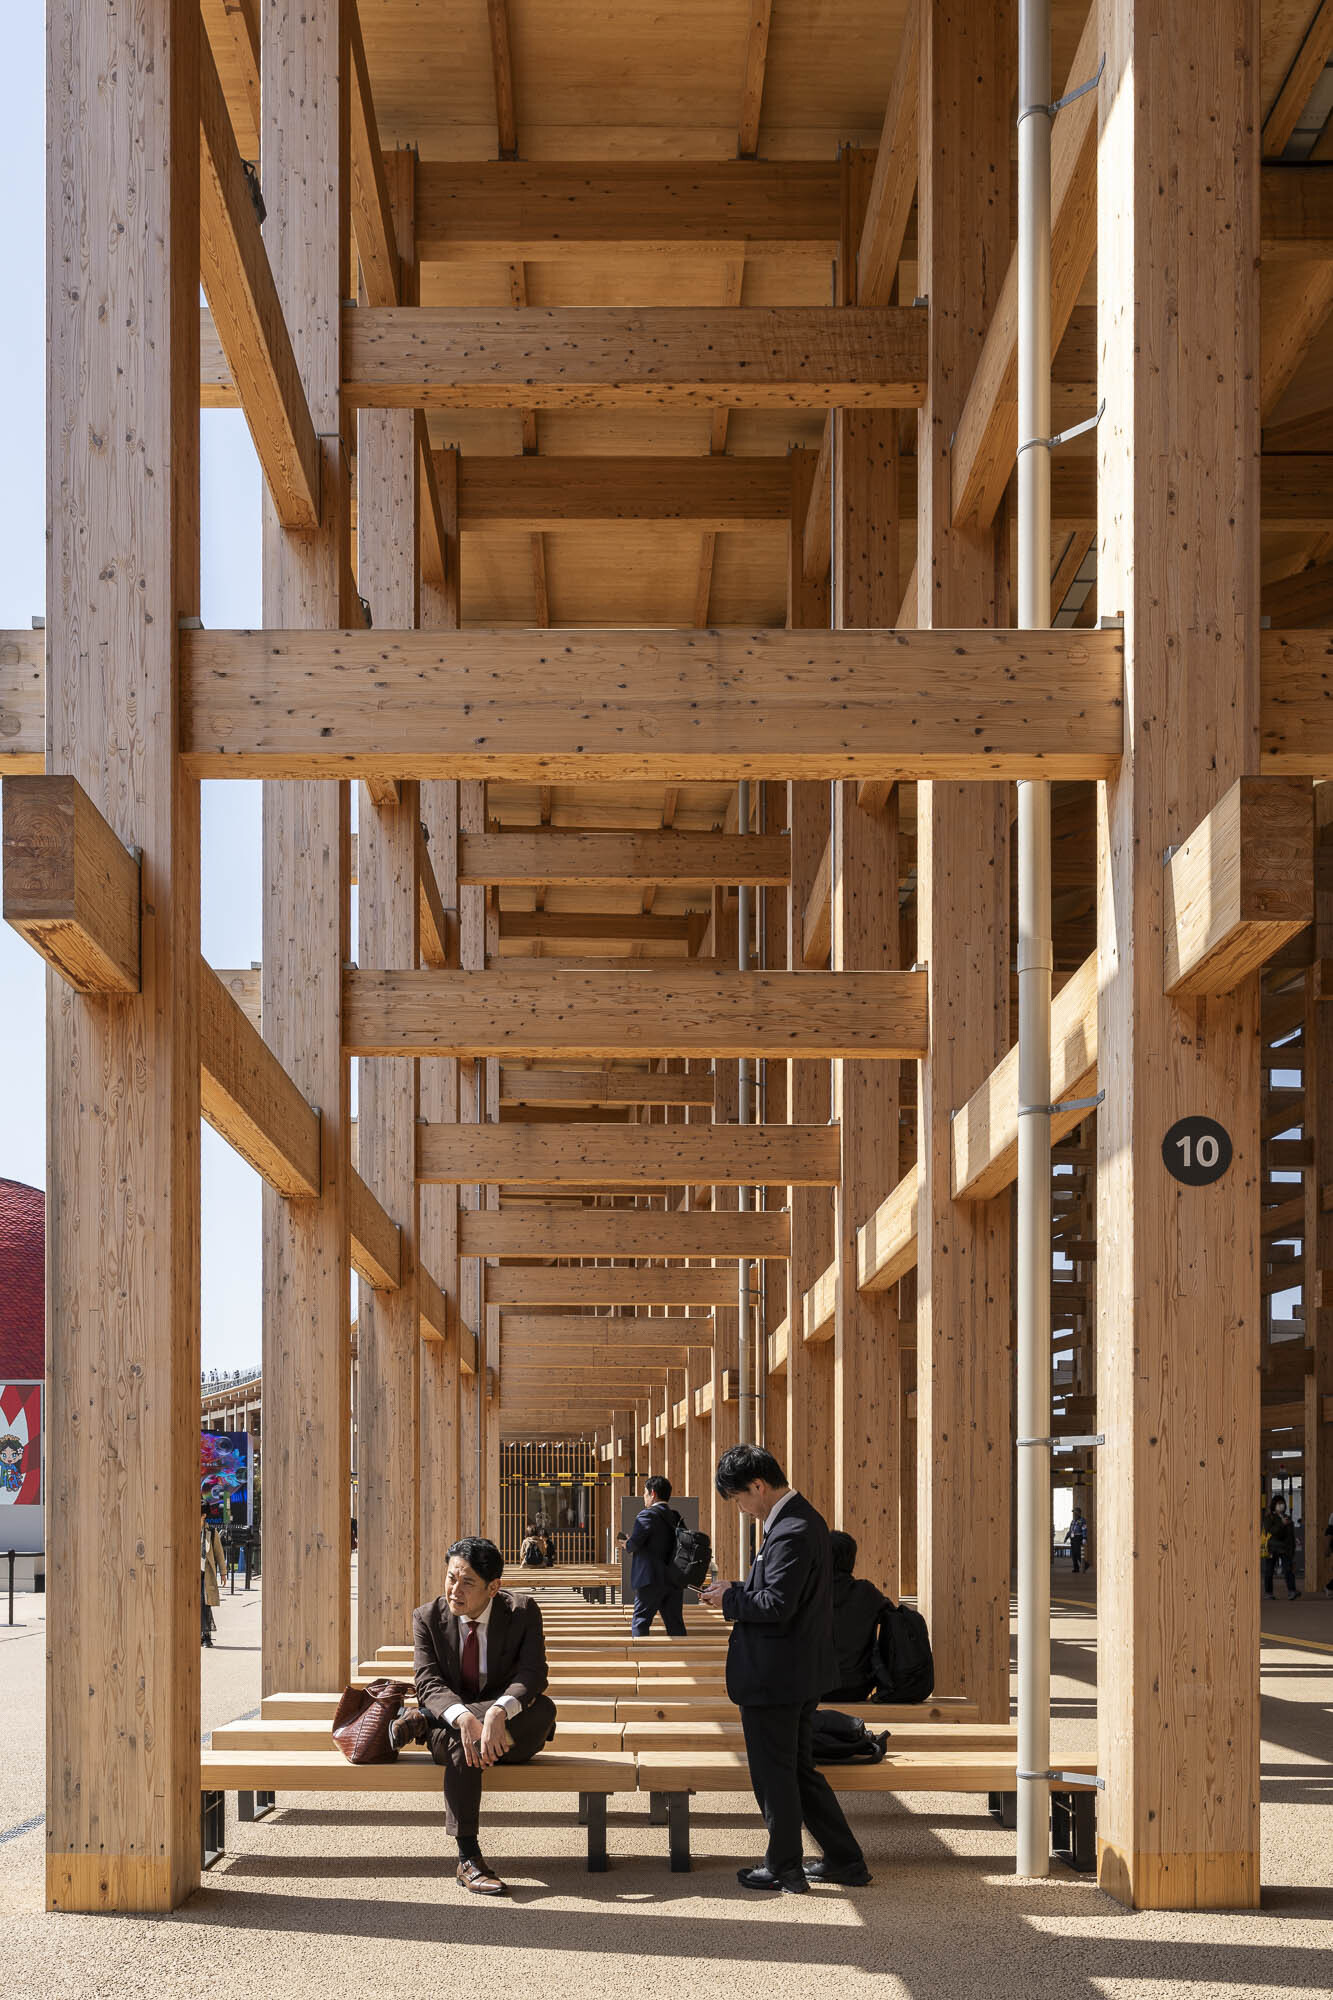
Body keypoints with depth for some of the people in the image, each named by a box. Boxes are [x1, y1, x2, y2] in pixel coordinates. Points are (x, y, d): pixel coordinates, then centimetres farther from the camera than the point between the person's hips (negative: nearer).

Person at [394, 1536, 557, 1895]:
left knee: (544, 1708, -33)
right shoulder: (428, 1618, -4)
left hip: (509, 1730, 0)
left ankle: (423, 1721, -24)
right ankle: (468, 1859, -35)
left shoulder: (522, 1612, -8)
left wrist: (498, 1712, -42)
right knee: (461, 1745, -36)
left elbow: (532, 1675, -20)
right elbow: (429, 1683, -16)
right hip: (451, 1721, 0)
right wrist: (463, 1719, -38)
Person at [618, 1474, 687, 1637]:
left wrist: (626, 1544, 3)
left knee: (640, 1622, 0)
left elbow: (634, 1543, -21)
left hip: (652, 1580, -7)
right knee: (675, 1624, 9)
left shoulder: (647, 1515, -10)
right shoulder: (675, 1518, 13)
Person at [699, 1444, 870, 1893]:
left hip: (774, 1676, -10)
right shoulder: (805, 1519, 11)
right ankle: (845, 1861, 23)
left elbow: (778, 1604, -26)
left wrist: (730, 1598, -11)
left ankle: (784, 1869, 15)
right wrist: (738, 1597, 7)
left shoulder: (791, 1533, -22)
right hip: (803, 1672, 10)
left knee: (774, 1773, 4)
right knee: (798, 1769, 18)